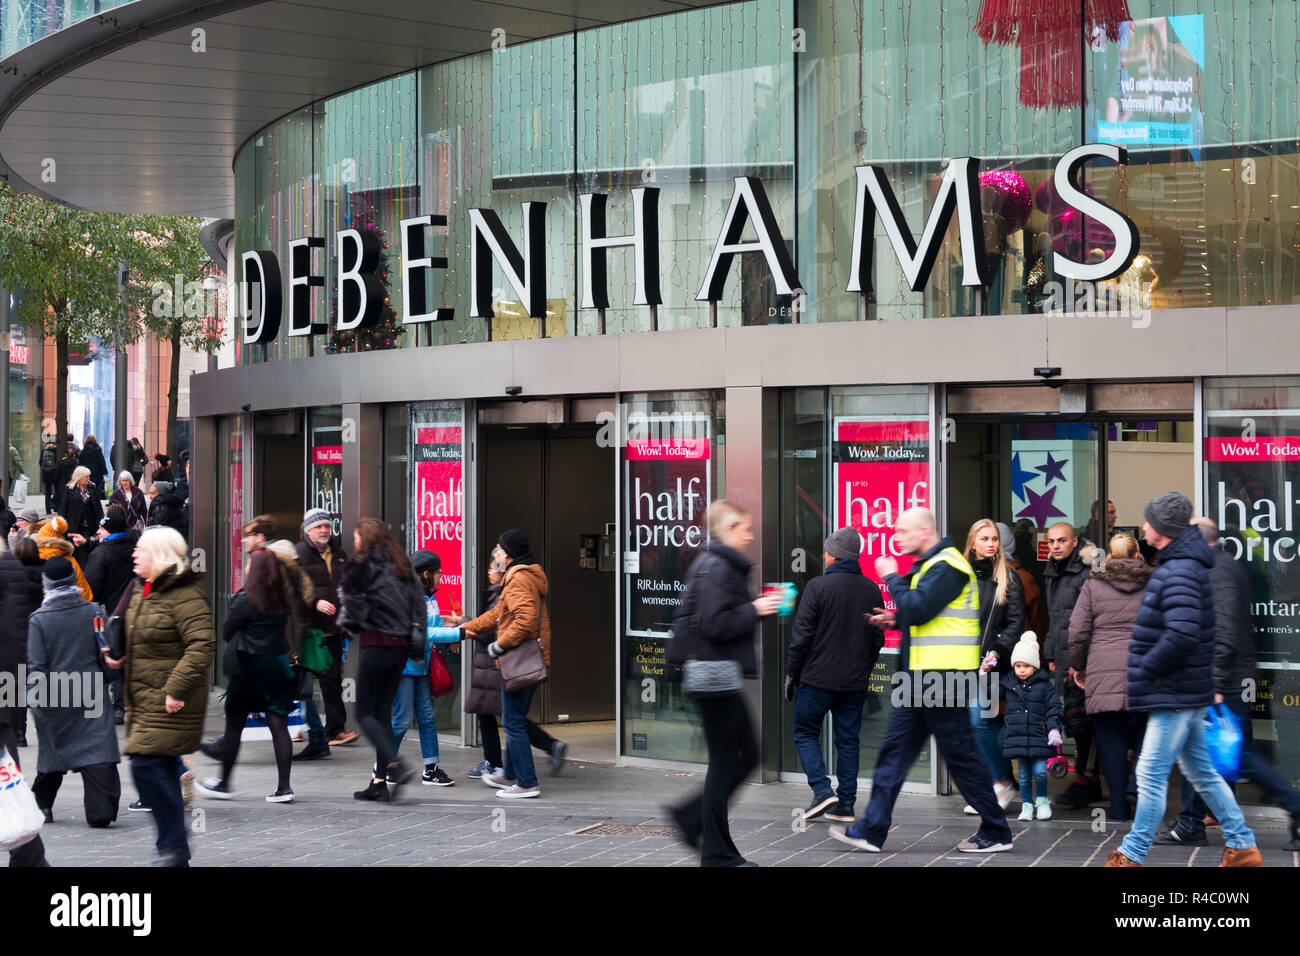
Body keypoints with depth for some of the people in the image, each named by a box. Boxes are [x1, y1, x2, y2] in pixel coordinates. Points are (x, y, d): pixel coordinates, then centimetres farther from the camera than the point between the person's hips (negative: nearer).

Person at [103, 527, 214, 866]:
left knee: (147, 765, -15)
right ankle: (174, 850, 19)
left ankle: (173, 848, -7)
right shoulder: (140, 590, 14)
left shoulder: (185, 596, -16)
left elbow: (201, 646, -23)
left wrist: (175, 688, -26)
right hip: (143, 698, 9)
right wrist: (114, 655, 9)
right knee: (163, 769, 12)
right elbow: (128, 632, 29)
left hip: (169, 702, -9)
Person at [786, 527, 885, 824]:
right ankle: (846, 804, 10)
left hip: (817, 678, -4)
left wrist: (791, 673, -1)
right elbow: (878, 638, 10)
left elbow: (802, 634, -11)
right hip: (855, 682, 5)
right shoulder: (872, 590, 5)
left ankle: (822, 790, -6)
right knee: (848, 740, 11)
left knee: (806, 734, 9)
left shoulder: (818, 586, -11)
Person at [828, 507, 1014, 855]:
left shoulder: (946, 566, -14)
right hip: (921, 678, 10)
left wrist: (892, 577, -11)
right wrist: (897, 620, 11)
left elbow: (917, 608, -25)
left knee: (960, 754, -3)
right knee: (895, 749, 8)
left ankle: (996, 833, 7)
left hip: (942, 678, -10)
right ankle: (871, 830, 10)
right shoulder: (929, 565, 19)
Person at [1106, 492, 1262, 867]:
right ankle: (1242, 846, 21)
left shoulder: (1179, 573, -20)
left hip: (1175, 695, -11)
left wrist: (1143, 671, -20)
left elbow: (1181, 635, -31)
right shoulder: (1181, 565, 13)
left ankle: (1131, 856, 3)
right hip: (1186, 692, 11)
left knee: (1150, 775, -3)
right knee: (1200, 770, 16)